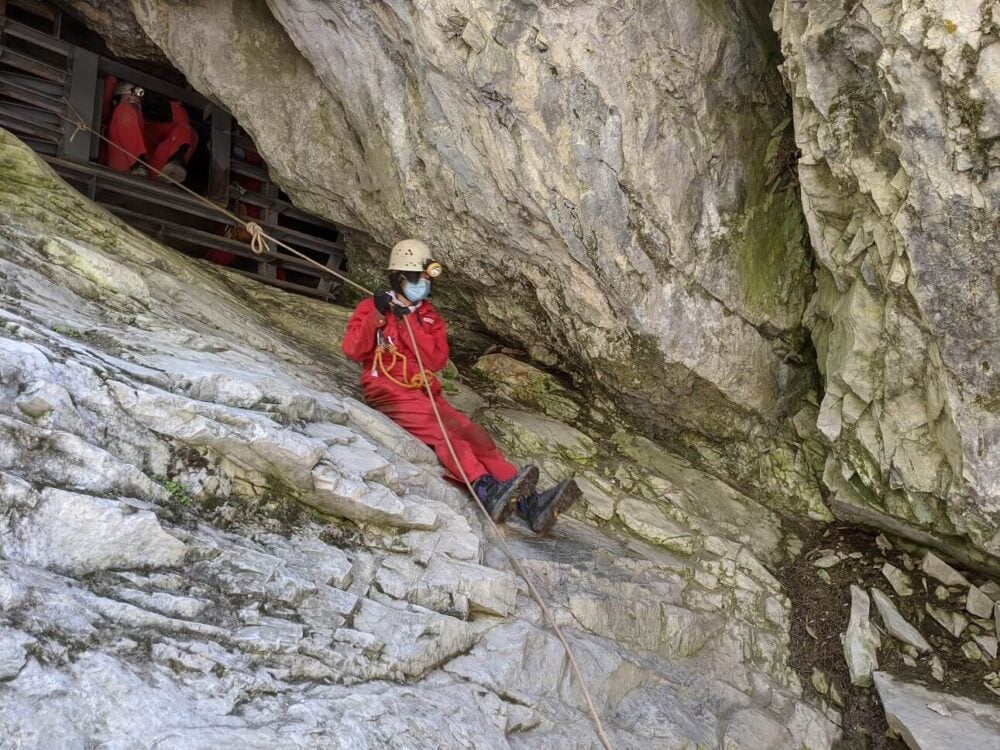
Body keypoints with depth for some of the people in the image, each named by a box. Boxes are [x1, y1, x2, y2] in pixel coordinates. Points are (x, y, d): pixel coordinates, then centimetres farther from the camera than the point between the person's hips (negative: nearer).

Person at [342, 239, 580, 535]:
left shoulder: (429, 316, 21)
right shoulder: (371, 307, 10)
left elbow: (437, 360, 3)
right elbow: (353, 350, -5)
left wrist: (408, 323, -5)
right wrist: (376, 316, -16)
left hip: (426, 394, 5)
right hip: (389, 391, -5)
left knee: (472, 433, -18)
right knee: (442, 429, -31)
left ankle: (528, 503, -34)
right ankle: (488, 492, -53)